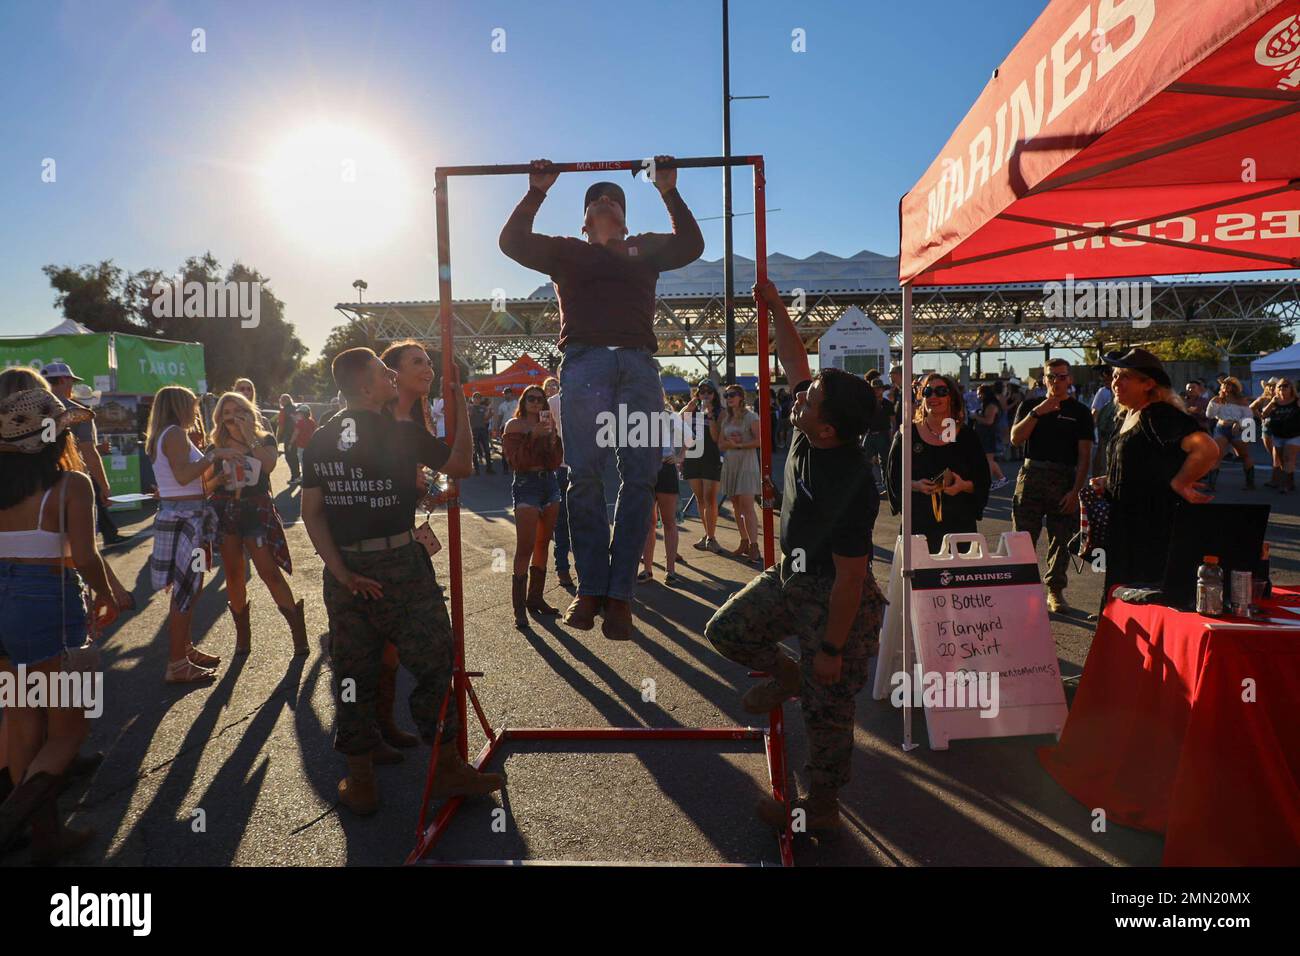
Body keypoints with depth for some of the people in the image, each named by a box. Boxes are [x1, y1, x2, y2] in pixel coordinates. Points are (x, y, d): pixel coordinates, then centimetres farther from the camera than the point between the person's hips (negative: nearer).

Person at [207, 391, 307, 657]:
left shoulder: (265, 439, 3)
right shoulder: (216, 447, 8)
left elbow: (269, 465, -18)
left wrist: (249, 436, -16)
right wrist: (217, 479, -11)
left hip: (257, 511, -3)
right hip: (224, 512, 3)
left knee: (269, 571, -10)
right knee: (234, 575, 7)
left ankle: (298, 632, -2)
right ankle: (242, 635, 21)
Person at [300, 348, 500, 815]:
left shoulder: (320, 440, 5)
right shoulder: (402, 433, -10)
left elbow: (311, 512, 1)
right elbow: (462, 466, -1)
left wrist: (340, 571, -3)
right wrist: (461, 409, 9)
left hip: (345, 569, 5)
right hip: (400, 565, -5)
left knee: (353, 672, 12)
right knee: (433, 662, 9)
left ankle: (360, 782, 21)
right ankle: (447, 768, 18)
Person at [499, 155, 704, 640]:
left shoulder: (645, 249, 28)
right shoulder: (567, 250, 24)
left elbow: (692, 245, 20)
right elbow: (513, 241, 17)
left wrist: (669, 192, 19)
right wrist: (537, 192, 16)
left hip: (639, 363, 2)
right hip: (584, 361, -1)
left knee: (639, 477, -8)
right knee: (584, 474, -12)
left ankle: (620, 592, -6)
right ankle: (590, 586, -6)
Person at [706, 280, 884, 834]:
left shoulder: (852, 487, -34)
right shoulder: (807, 433, -12)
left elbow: (850, 578, -28)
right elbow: (793, 361, 5)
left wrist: (833, 648, -20)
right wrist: (774, 305, 1)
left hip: (834, 599, -8)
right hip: (790, 576, 8)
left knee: (825, 710, 8)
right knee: (725, 630, 14)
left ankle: (821, 806, 28)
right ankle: (785, 674, 39)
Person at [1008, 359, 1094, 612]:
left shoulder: (1079, 411, 6)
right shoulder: (1029, 406, 11)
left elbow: (1085, 455, 1)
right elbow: (1016, 438, -3)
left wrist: (1076, 490, -9)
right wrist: (1037, 413, -13)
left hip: (1064, 480, 0)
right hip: (1031, 476, 1)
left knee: (1061, 539, 4)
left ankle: (1055, 590, 15)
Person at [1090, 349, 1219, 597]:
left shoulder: (1161, 416, -17)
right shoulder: (1126, 416, 13)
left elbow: (1208, 449, -32)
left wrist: (1178, 484, -20)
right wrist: (1108, 481, 10)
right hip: (1124, 527, 9)